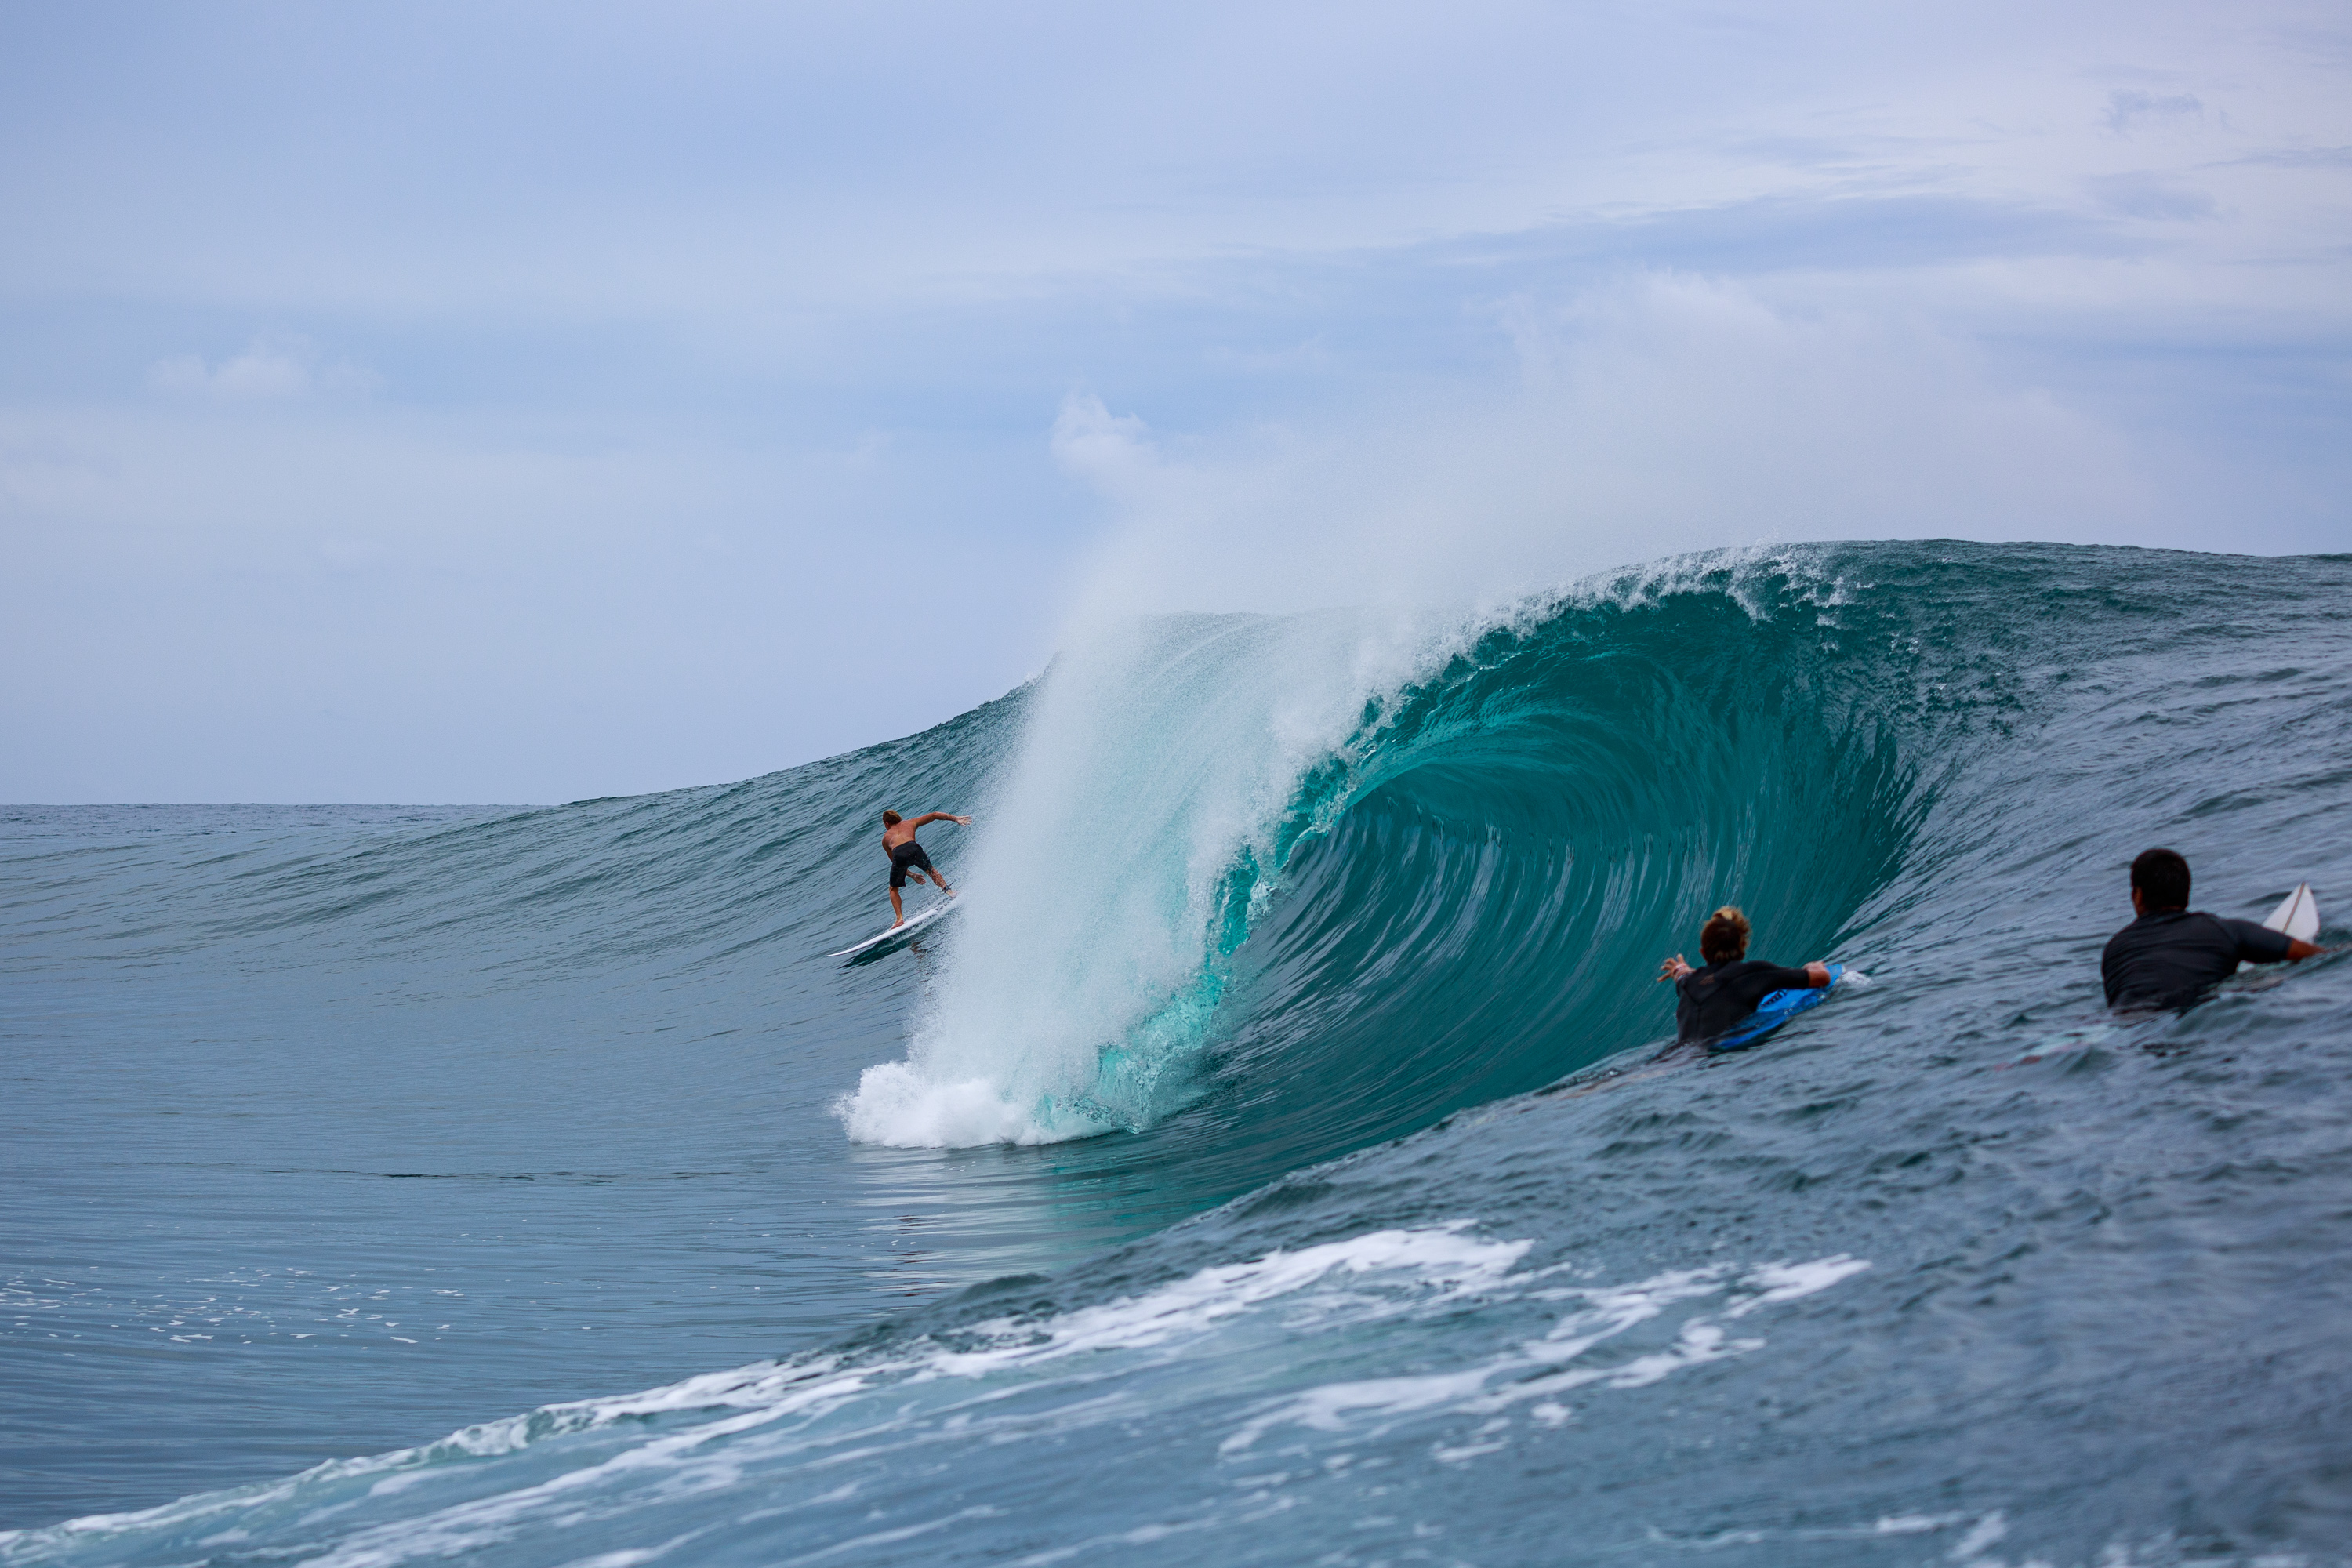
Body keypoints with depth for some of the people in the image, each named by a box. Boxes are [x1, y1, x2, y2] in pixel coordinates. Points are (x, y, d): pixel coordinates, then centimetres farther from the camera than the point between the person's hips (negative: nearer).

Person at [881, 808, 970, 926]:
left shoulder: (885, 838, 37)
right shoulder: (910, 823, 36)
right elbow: (934, 815, 35)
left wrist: (912, 875, 51)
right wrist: (956, 819, 35)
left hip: (898, 854, 0)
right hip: (913, 849, 0)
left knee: (893, 889, 18)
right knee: (931, 870, 30)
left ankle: (899, 918, 1)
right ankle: (946, 889, 6)